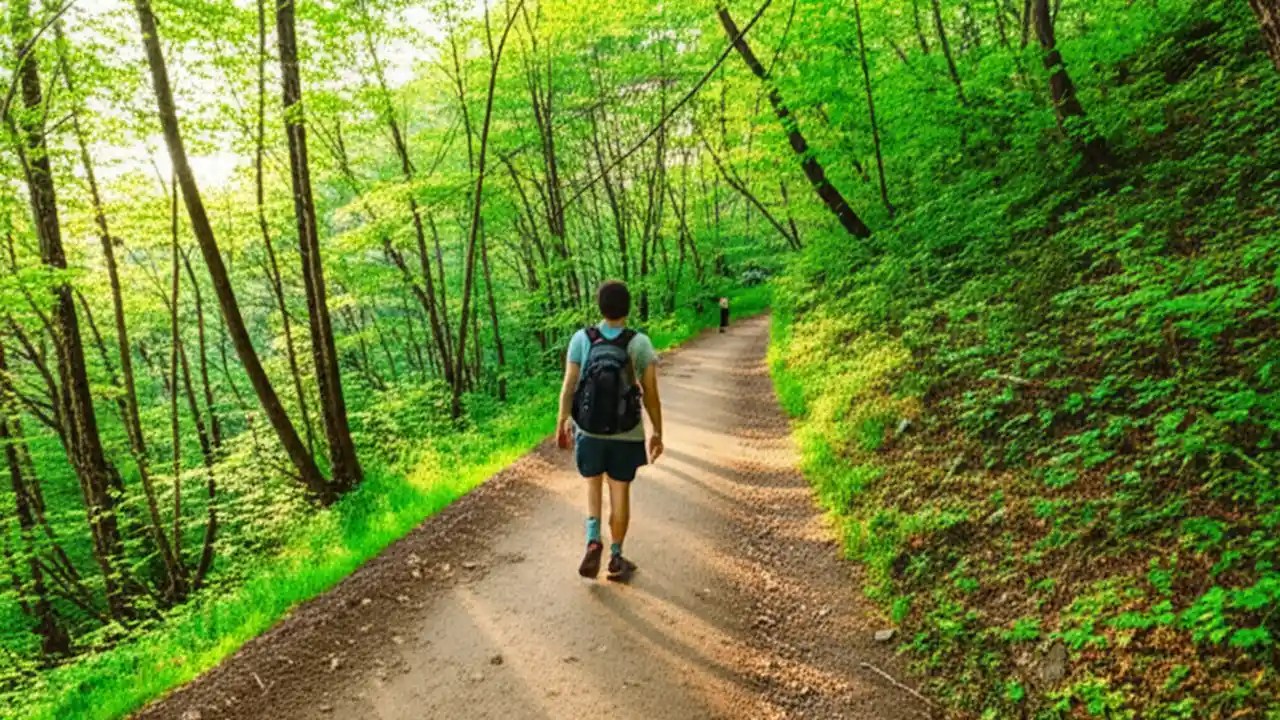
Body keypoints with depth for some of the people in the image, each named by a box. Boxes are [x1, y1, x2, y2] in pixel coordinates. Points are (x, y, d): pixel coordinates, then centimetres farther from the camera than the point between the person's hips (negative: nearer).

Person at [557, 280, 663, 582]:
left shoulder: (581, 339, -13)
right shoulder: (641, 343, -15)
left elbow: (569, 386, -8)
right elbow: (651, 394, -11)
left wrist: (562, 423, 6)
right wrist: (657, 433, 1)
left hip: (589, 429, 1)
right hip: (626, 433, -1)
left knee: (593, 484, 21)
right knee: (620, 492, 14)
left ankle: (593, 542, 0)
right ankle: (616, 559, 21)